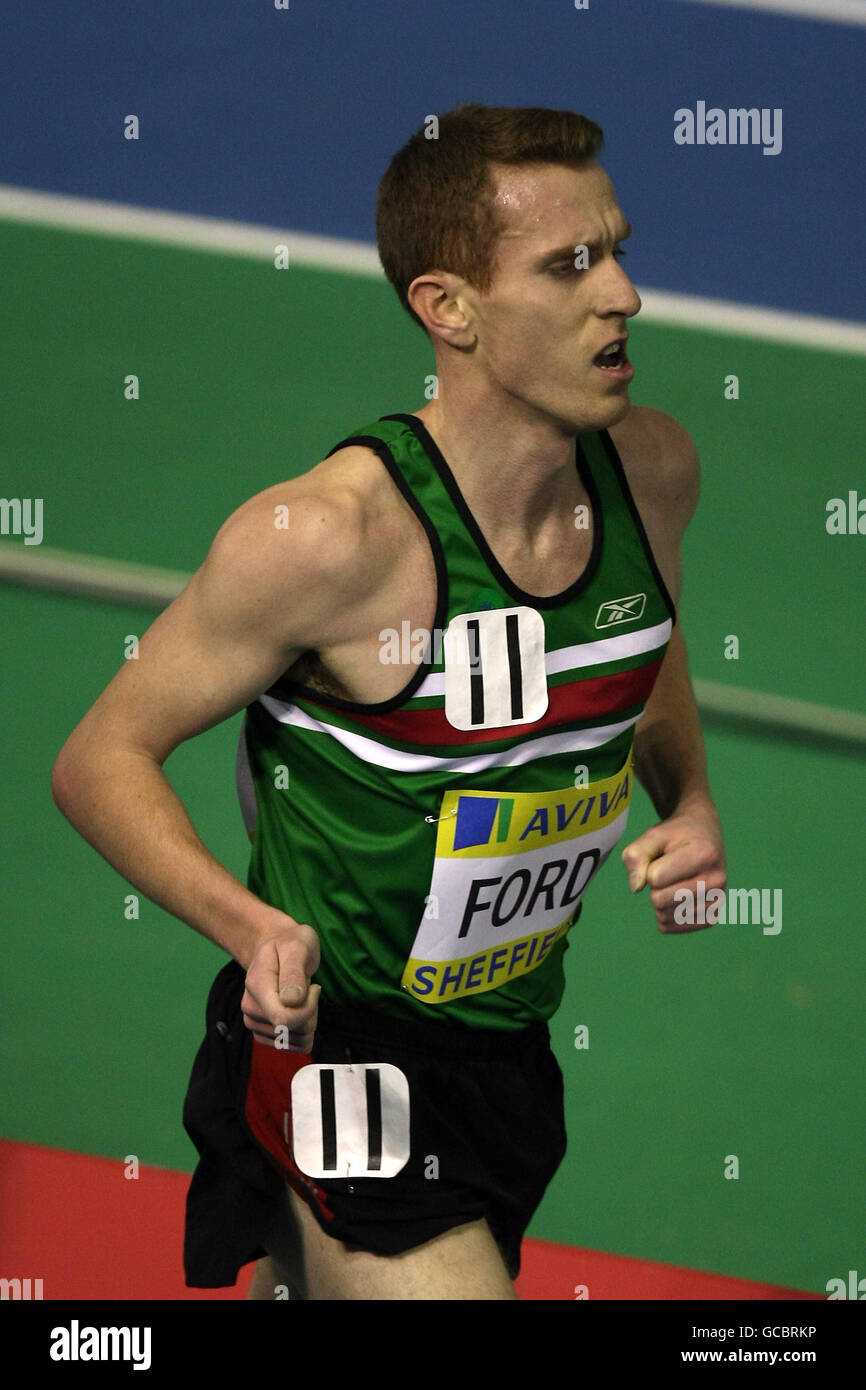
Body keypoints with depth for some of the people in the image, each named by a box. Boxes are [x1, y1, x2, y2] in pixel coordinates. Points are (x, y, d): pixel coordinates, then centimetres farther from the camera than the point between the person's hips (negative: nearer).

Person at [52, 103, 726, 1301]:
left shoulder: (653, 468, -5)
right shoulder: (326, 534, -25)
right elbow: (101, 761, -14)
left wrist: (689, 801, 0)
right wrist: (253, 926, -29)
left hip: (512, 1043, 7)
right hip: (337, 1052, -7)